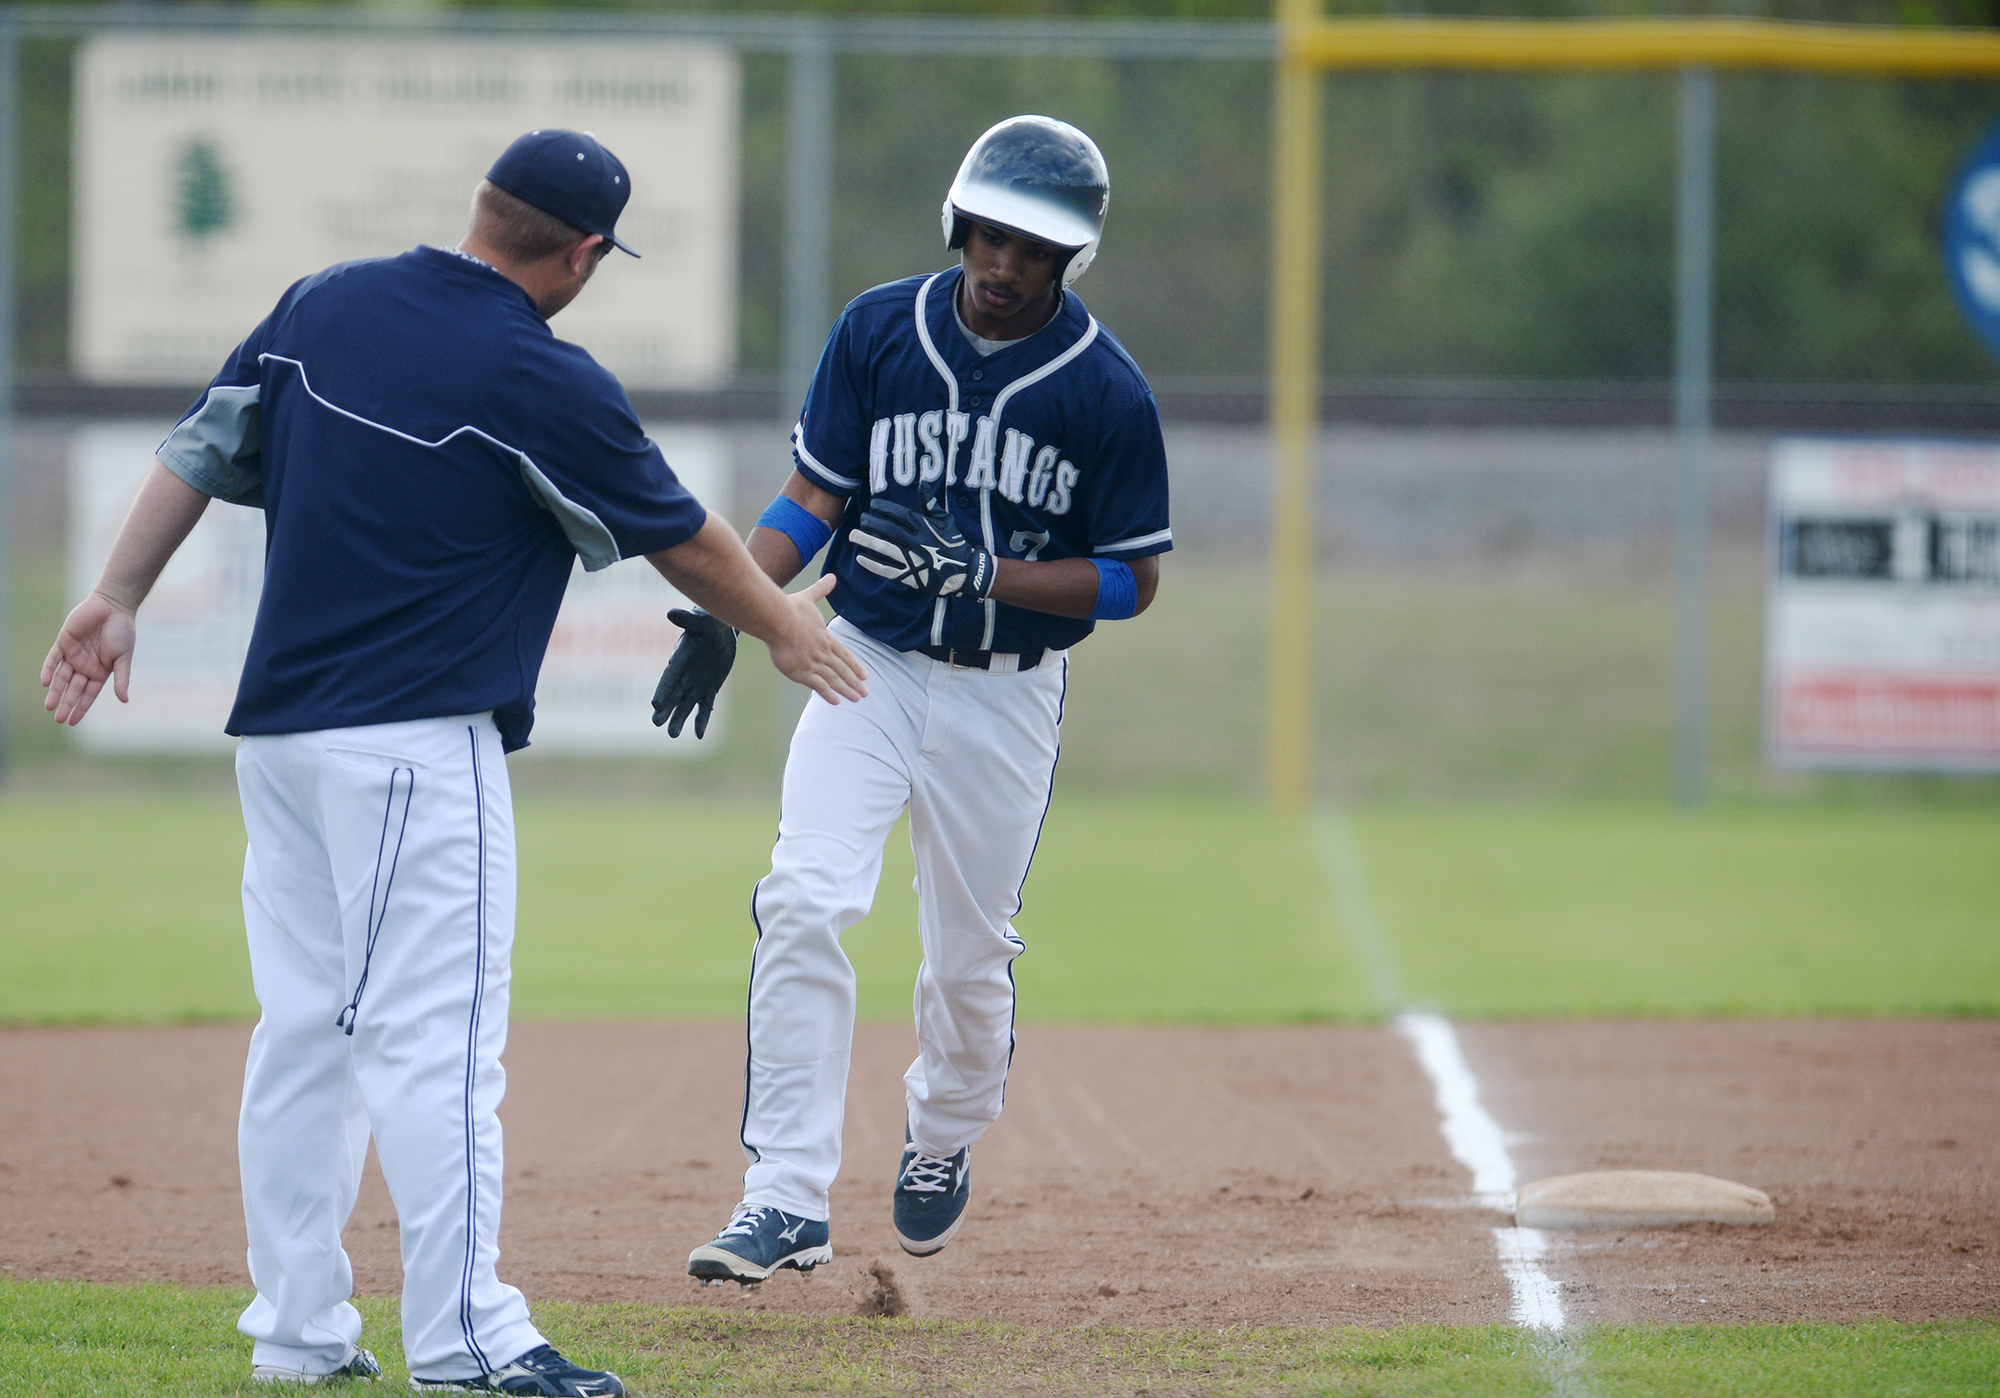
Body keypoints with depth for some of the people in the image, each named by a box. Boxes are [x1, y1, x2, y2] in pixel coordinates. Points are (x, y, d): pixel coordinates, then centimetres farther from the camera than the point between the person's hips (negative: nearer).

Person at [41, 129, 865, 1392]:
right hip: (415, 741, -7)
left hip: (279, 727, 7)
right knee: (437, 1037, -9)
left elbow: (199, 452, 11)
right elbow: (682, 539, 2)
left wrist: (120, 600, 16)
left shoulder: (321, 306, 7)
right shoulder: (548, 386, -10)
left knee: (303, 1030, 11)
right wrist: (781, 627, 19)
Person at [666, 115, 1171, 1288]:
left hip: (1006, 696, -1)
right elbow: (814, 497, 3)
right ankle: (790, 1197, -18)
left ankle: (945, 1136, 40)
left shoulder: (1108, 391, -9)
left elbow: (1135, 580, -6)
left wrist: (981, 575, -20)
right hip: (868, 665, 1)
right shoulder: (879, 332, -2)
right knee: (805, 903, -18)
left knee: (972, 955, 8)